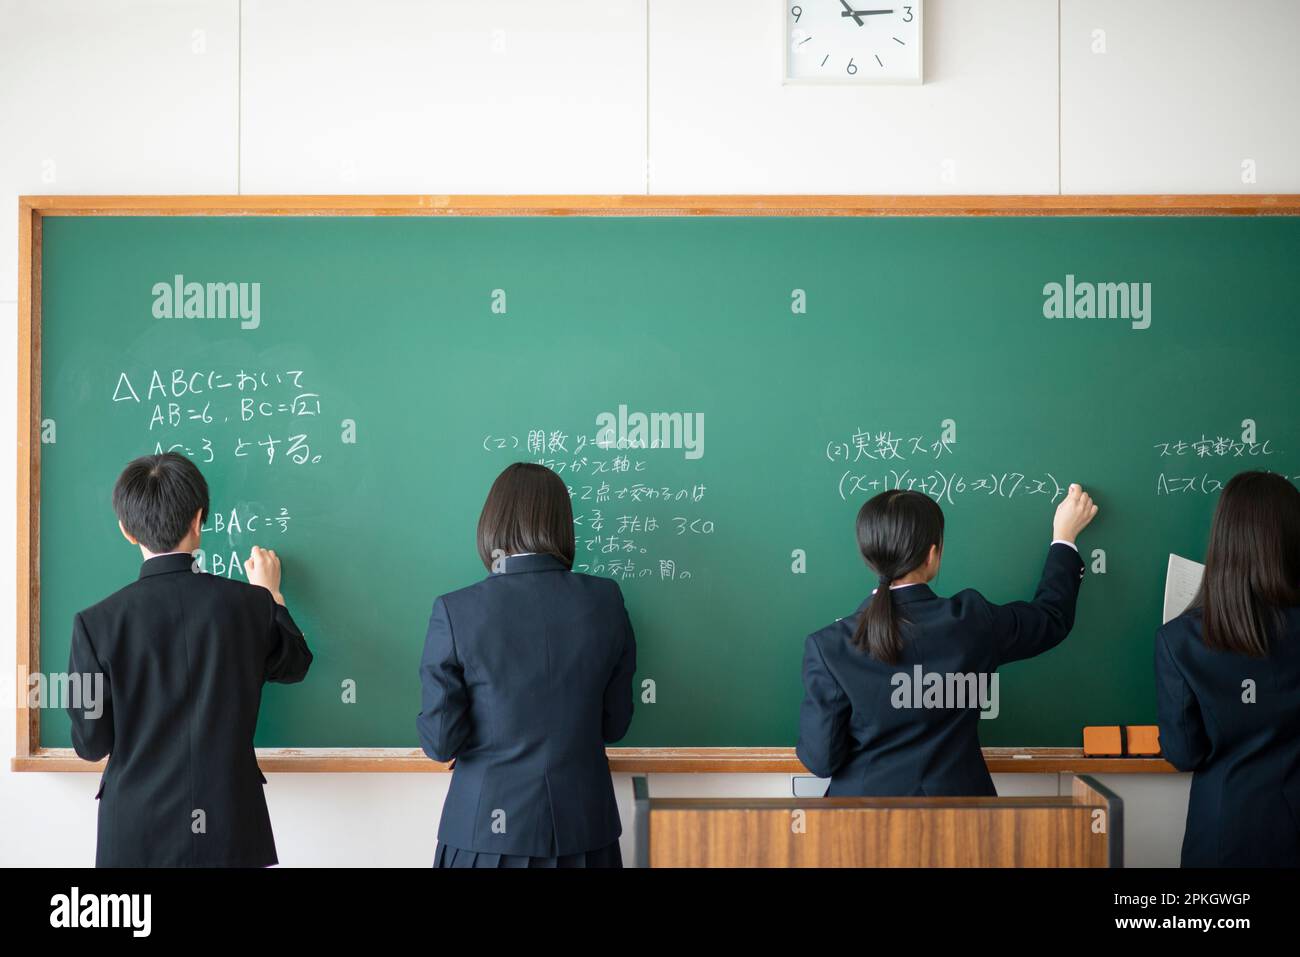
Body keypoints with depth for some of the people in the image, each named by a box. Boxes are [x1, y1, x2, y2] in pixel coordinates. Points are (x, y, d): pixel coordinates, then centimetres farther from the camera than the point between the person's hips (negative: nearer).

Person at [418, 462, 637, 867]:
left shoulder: (455, 611, -14)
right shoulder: (605, 601, -7)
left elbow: (439, 742, -11)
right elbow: (613, 725, 1)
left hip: (488, 827, -2)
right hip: (583, 825, 2)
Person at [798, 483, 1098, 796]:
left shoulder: (829, 646, -19)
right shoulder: (971, 621, -15)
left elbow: (821, 759, -14)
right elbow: (1052, 618, 4)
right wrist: (1064, 537, 17)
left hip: (863, 796, -1)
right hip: (955, 799, 1)